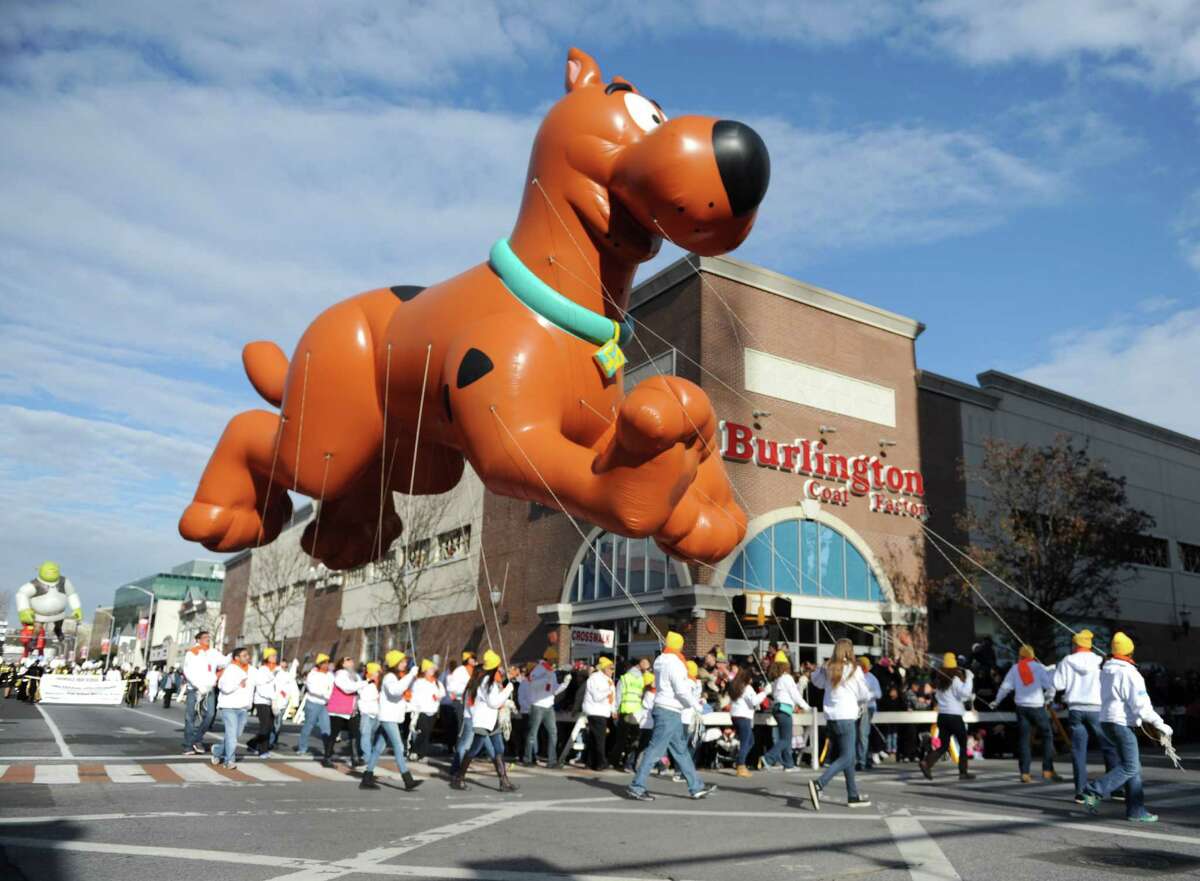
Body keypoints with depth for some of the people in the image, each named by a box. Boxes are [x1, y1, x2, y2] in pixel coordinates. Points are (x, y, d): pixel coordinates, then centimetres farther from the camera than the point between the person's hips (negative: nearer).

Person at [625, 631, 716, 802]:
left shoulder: (660, 661, 12)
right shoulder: (674, 664, -15)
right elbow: (681, 691, -19)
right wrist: (697, 706, -5)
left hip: (663, 709, 10)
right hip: (669, 712, -10)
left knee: (681, 750, 13)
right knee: (655, 750, -7)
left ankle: (696, 787, 20)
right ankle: (636, 787, -4)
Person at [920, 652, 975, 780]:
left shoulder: (941, 680, 12)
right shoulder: (955, 679, -10)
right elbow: (965, 692, -24)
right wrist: (969, 677, -15)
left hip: (942, 716, 6)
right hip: (954, 716, -6)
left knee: (943, 746, 7)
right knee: (963, 744, 11)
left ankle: (926, 762, -13)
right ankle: (963, 772, 14)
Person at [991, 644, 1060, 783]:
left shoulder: (1014, 668, 7)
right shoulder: (1038, 667, 0)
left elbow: (1005, 687, 6)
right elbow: (1050, 686, -6)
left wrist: (996, 702, 18)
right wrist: (1047, 698, 14)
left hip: (1021, 707, 2)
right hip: (1037, 706, -2)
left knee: (1024, 739, 6)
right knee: (1047, 736, 10)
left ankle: (1025, 773, 1)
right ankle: (1047, 770, 3)